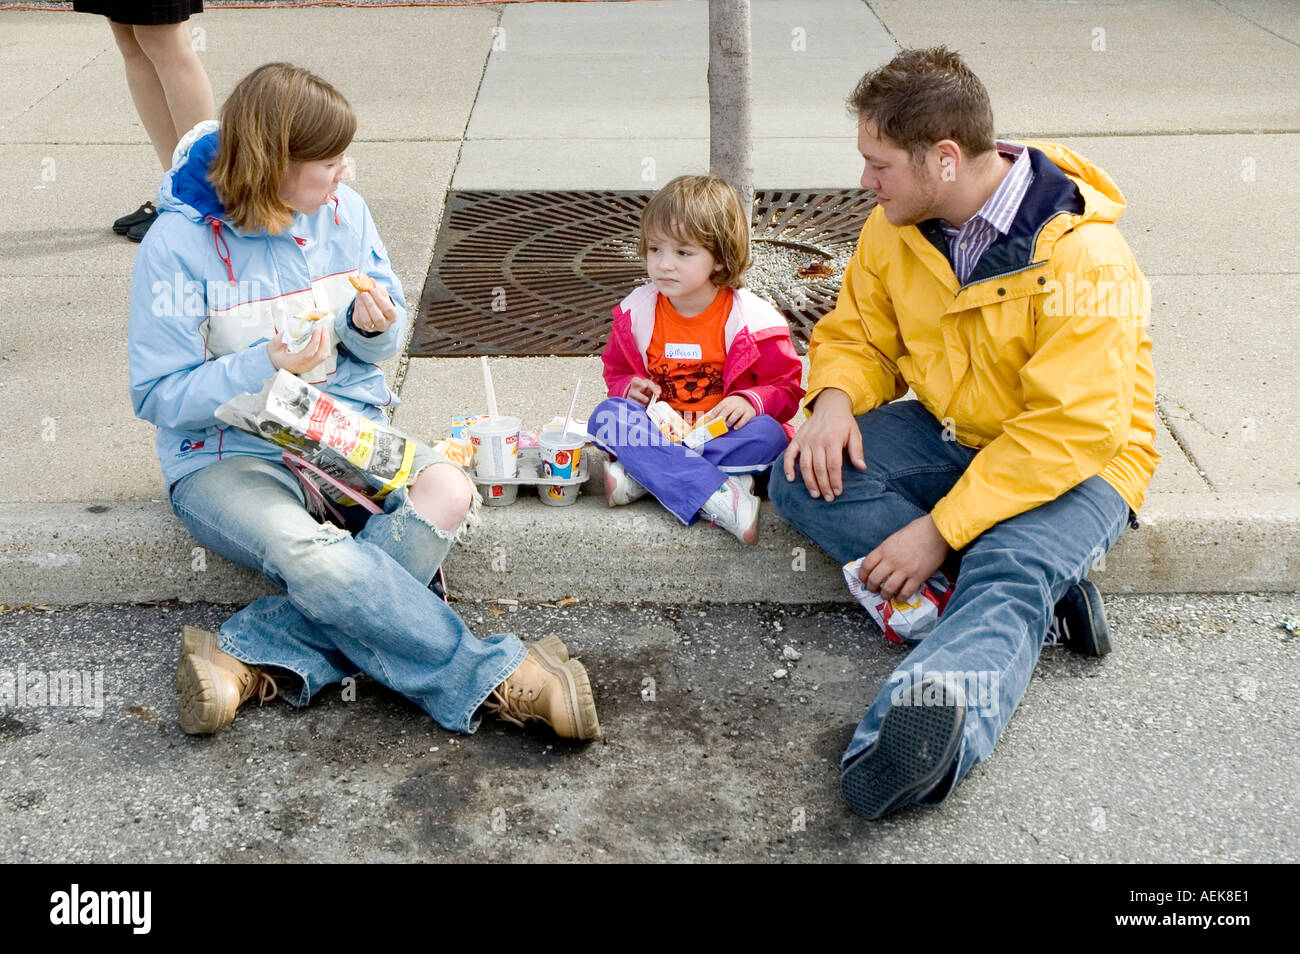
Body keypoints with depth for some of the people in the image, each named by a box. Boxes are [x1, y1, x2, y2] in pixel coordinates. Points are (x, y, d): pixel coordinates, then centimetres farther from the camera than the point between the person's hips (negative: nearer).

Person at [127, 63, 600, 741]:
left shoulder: (343, 210, 3)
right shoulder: (179, 242, -12)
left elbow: (385, 343, 11)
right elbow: (158, 396, -11)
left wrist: (371, 326, -14)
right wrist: (270, 366, -25)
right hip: (227, 458, -5)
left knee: (448, 494, -26)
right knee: (314, 556, -35)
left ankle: (256, 655, -30)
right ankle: (495, 678, -24)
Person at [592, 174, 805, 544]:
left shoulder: (750, 318, -7)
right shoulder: (636, 311, 2)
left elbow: (787, 386, 0)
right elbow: (616, 371, 16)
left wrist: (751, 400, -22)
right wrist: (628, 388, -8)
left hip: (721, 432, -2)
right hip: (659, 429, 2)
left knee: (767, 433, -33)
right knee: (606, 415, -26)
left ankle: (639, 476, -32)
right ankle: (717, 497, -40)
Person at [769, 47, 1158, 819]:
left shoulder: (1081, 256, -24)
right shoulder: (896, 229, -3)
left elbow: (1069, 432, -27)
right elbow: (858, 335, 9)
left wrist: (938, 530, -29)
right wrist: (835, 401, -17)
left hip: (1076, 462, -6)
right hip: (946, 435, 7)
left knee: (1005, 581, -37)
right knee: (804, 479, -19)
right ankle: (1045, 592, -23)